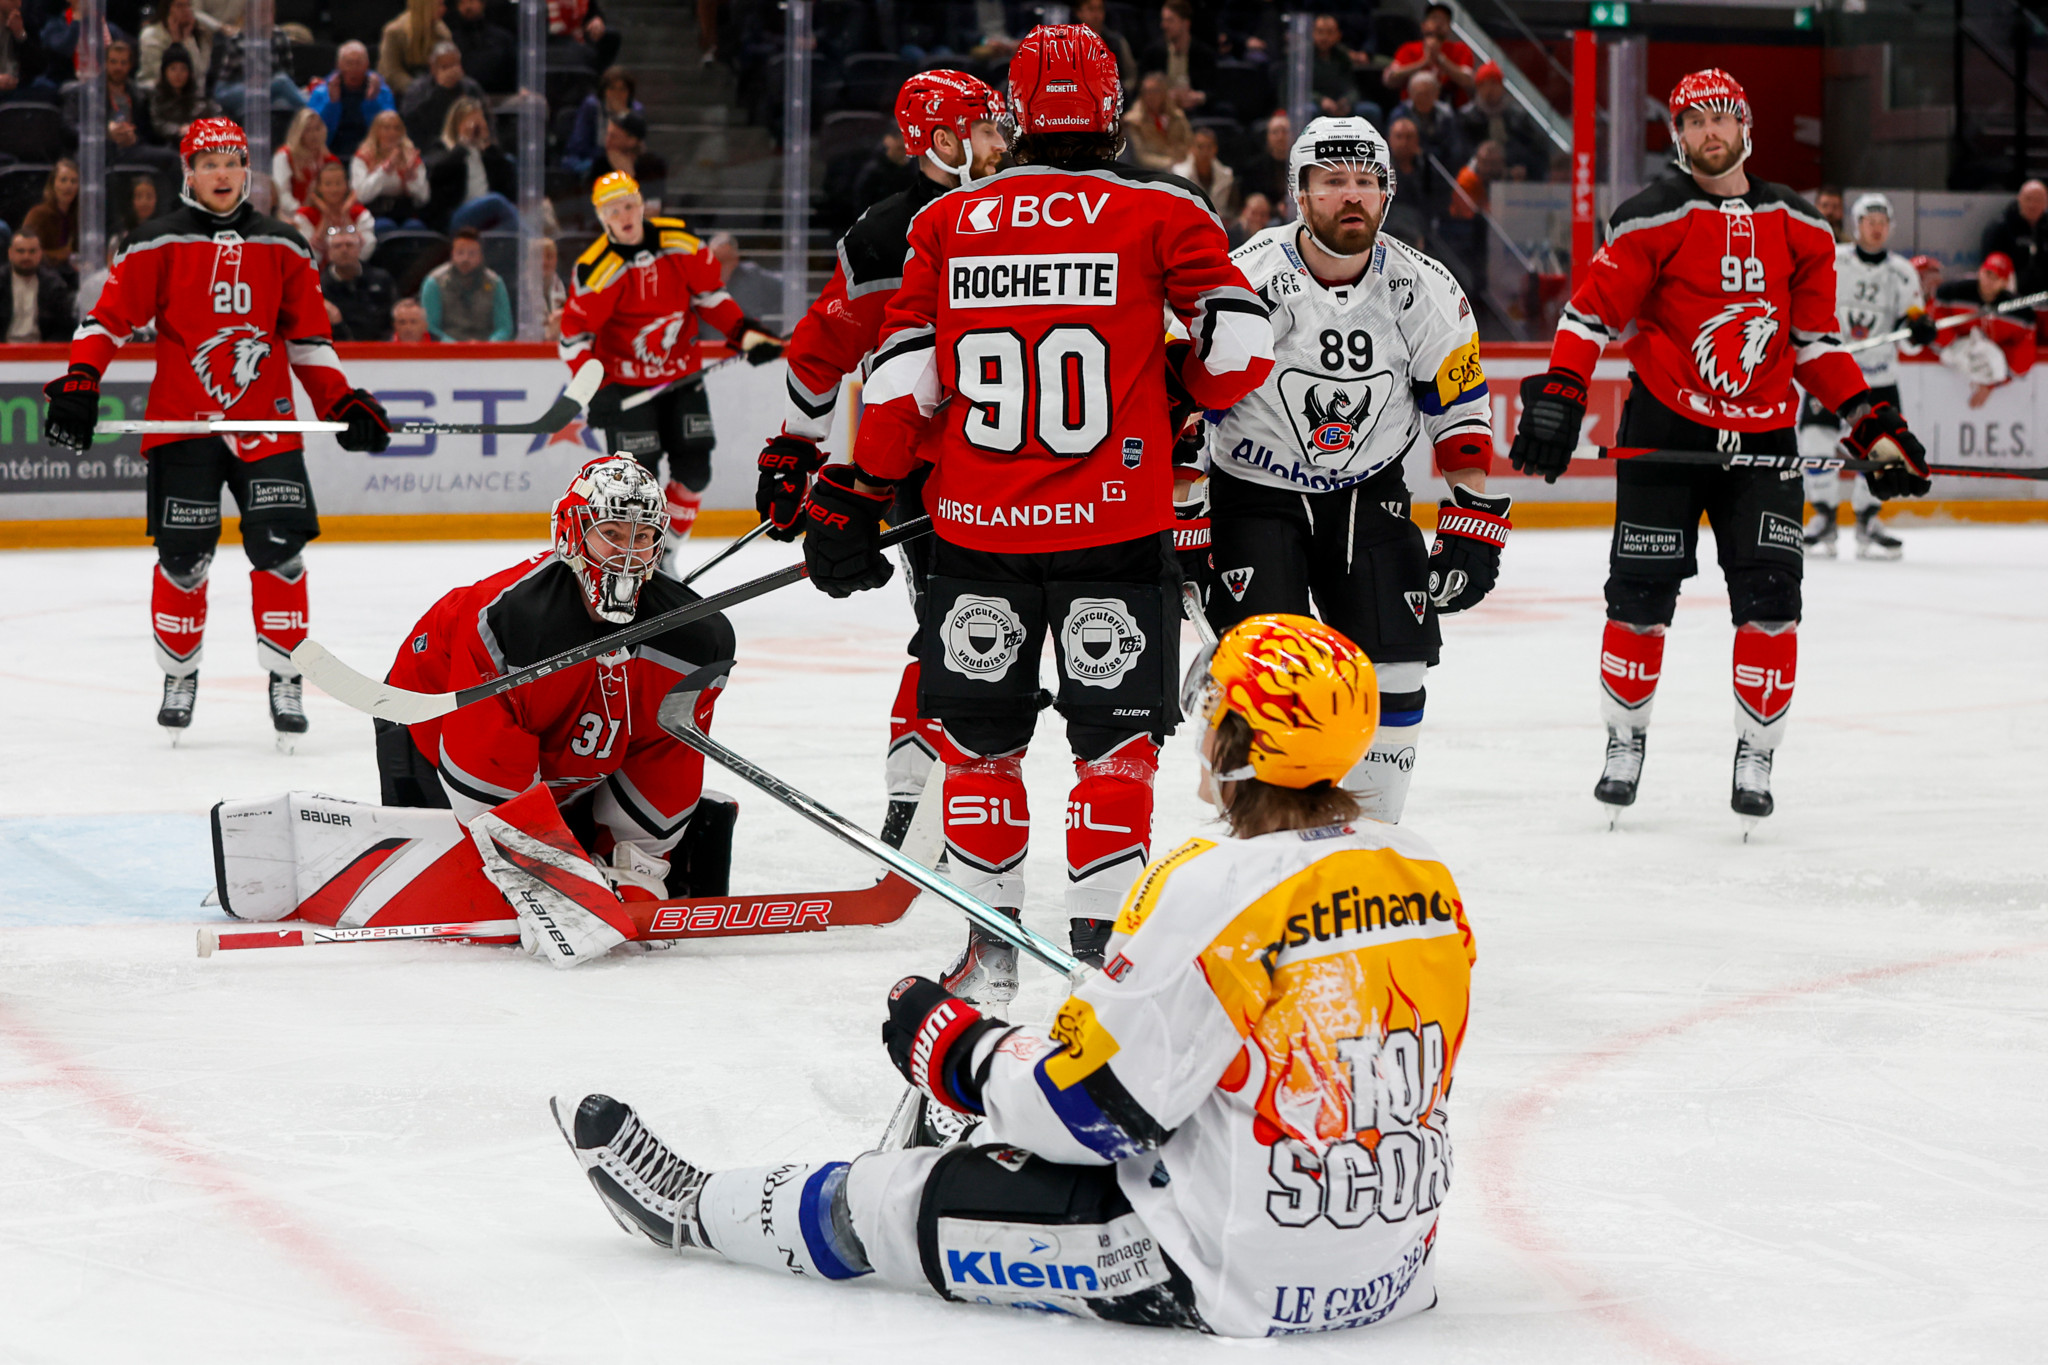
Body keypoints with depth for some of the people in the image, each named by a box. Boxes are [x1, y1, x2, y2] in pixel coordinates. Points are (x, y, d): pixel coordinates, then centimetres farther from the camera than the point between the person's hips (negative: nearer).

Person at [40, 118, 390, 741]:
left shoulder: (283, 248, 9)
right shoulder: (157, 245, -1)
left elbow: (308, 336, 16)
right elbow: (109, 317, -1)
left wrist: (342, 404, 10)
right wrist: (79, 384, -13)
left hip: (266, 421, 2)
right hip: (183, 424, -2)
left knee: (278, 545, -9)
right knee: (184, 556, -2)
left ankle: (284, 680, 2)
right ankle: (179, 676, 18)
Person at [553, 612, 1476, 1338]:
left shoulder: (1213, 891, -20)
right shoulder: (1428, 883, 2)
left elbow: (1086, 1105, -16)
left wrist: (950, 1044, 2)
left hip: (1232, 1275, -7)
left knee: (895, 1205, 11)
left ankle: (695, 1211, 34)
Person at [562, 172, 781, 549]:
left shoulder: (681, 242, -7)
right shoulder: (596, 269, -18)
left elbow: (709, 294, 6)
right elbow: (575, 333, -12)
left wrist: (747, 333, -3)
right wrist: (591, 388, -20)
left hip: (682, 375, 4)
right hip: (627, 384, -4)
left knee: (694, 472, 2)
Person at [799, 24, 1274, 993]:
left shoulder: (946, 225, 5)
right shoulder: (1161, 213, -1)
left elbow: (903, 377, 2)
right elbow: (1241, 347, -6)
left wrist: (854, 497, 8)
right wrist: (1180, 393, 14)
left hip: (977, 528, 2)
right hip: (1116, 528, -2)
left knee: (979, 734, 15)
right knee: (1117, 740, 6)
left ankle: (991, 941, 18)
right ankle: (1098, 946, 2)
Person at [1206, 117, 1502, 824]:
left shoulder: (1424, 292, -8)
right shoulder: (1247, 282, -20)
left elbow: (1462, 413, 3)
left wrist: (1472, 528, -2)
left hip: (1369, 493, 3)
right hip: (1256, 492, -3)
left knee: (1396, 657, -3)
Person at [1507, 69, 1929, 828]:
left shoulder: (1799, 229, 6)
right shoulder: (1652, 221, -7)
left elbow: (1816, 342, 12)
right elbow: (1593, 313, -6)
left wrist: (1872, 426, 6)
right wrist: (1557, 398, -17)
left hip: (1762, 438, 3)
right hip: (1665, 429, -3)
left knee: (1770, 597, -6)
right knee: (1641, 594, -1)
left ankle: (1755, 759, 4)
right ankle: (1625, 742, 17)